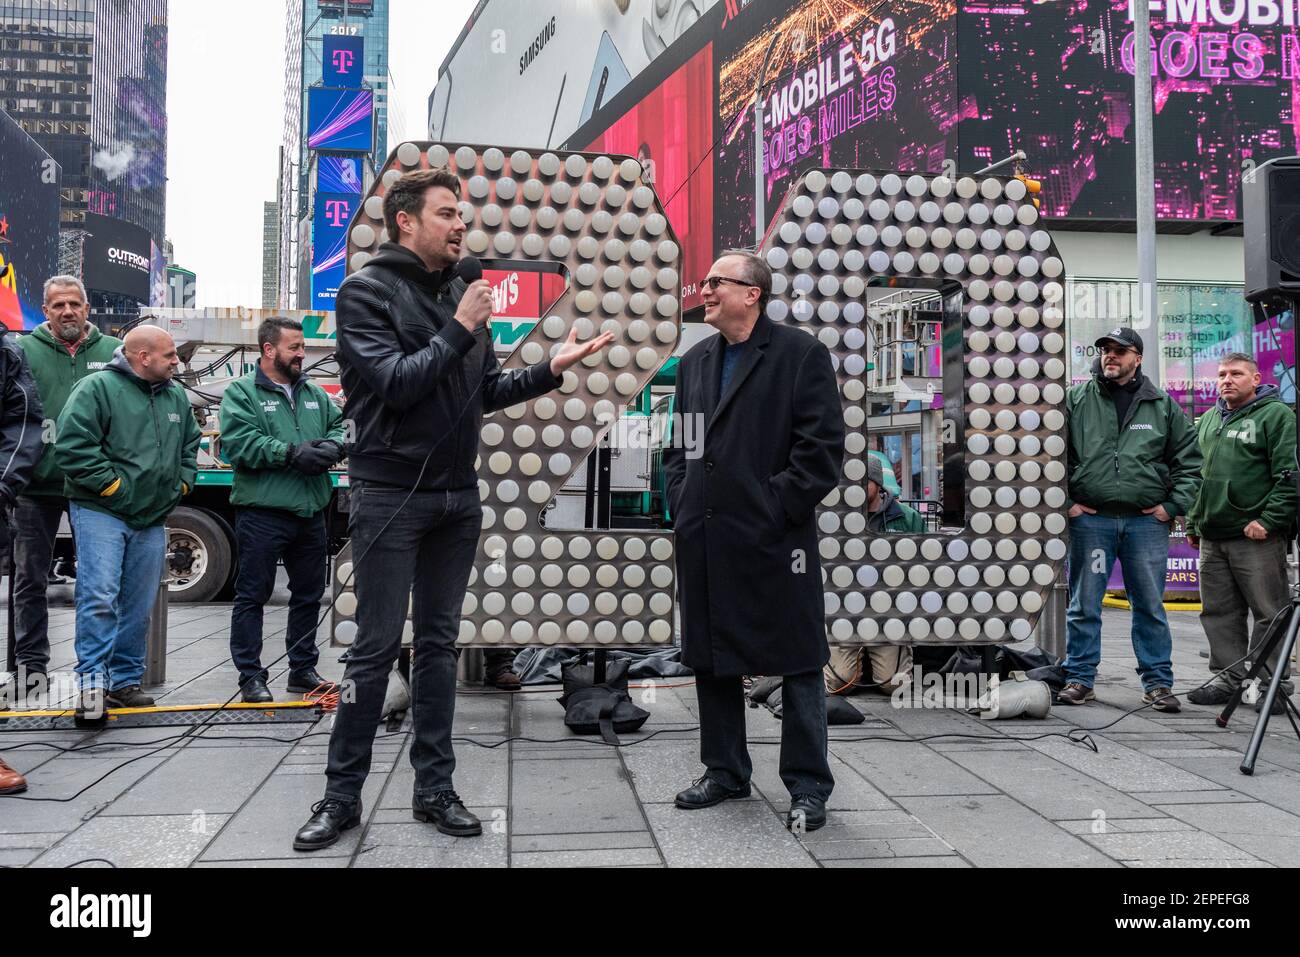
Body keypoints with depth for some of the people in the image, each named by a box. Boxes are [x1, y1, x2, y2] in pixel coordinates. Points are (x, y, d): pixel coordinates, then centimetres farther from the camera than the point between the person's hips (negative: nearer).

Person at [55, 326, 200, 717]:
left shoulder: (176, 397, 14)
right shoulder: (97, 387, -8)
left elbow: (191, 444, 27)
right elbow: (72, 445, -15)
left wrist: (181, 483, 12)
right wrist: (111, 484, -14)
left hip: (152, 519, 7)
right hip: (101, 513, -6)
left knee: (139, 608, 9)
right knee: (100, 596, -15)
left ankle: (125, 681, 19)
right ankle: (92, 681, -8)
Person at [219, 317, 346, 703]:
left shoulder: (314, 393, 15)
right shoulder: (241, 392, -4)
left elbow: (339, 424, 15)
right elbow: (239, 444, -16)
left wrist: (333, 446, -7)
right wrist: (291, 453, -21)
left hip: (310, 512, 6)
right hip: (262, 514, -6)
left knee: (309, 595, 14)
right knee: (252, 595, 2)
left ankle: (303, 670, 27)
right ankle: (251, 676, 11)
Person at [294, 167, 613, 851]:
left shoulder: (462, 293, 11)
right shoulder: (367, 290, -5)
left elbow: (487, 391, 13)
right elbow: (393, 382, -17)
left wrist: (551, 369, 1)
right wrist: (459, 331, -15)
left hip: (457, 497, 6)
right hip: (389, 495, -5)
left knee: (439, 643, 10)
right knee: (377, 645, -1)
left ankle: (434, 788, 19)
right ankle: (342, 794, 13)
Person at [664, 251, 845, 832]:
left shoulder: (800, 353, -4)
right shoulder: (695, 361, 15)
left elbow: (823, 446, -10)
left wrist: (778, 507, -13)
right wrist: (680, 501, 5)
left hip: (774, 540, -6)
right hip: (704, 540, 6)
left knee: (798, 665, 3)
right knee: (711, 660, 14)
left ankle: (808, 787, 15)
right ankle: (725, 773, 30)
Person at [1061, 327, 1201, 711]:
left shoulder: (1163, 406, 9)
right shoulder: (1076, 399, 4)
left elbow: (1189, 460, 12)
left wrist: (1173, 506, 3)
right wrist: (1065, 502, -2)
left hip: (1147, 521, 1)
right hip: (1089, 519, -1)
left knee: (1150, 605, 7)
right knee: (1084, 604, 4)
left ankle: (1157, 682, 17)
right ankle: (1079, 679, 13)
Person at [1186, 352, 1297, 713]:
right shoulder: (1208, 420, 19)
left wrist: (1270, 520, -17)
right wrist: (1193, 523, 18)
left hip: (1256, 537, -7)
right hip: (1211, 538, 7)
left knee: (1269, 612, -1)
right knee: (1219, 613, 10)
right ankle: (1229, 679, 19)